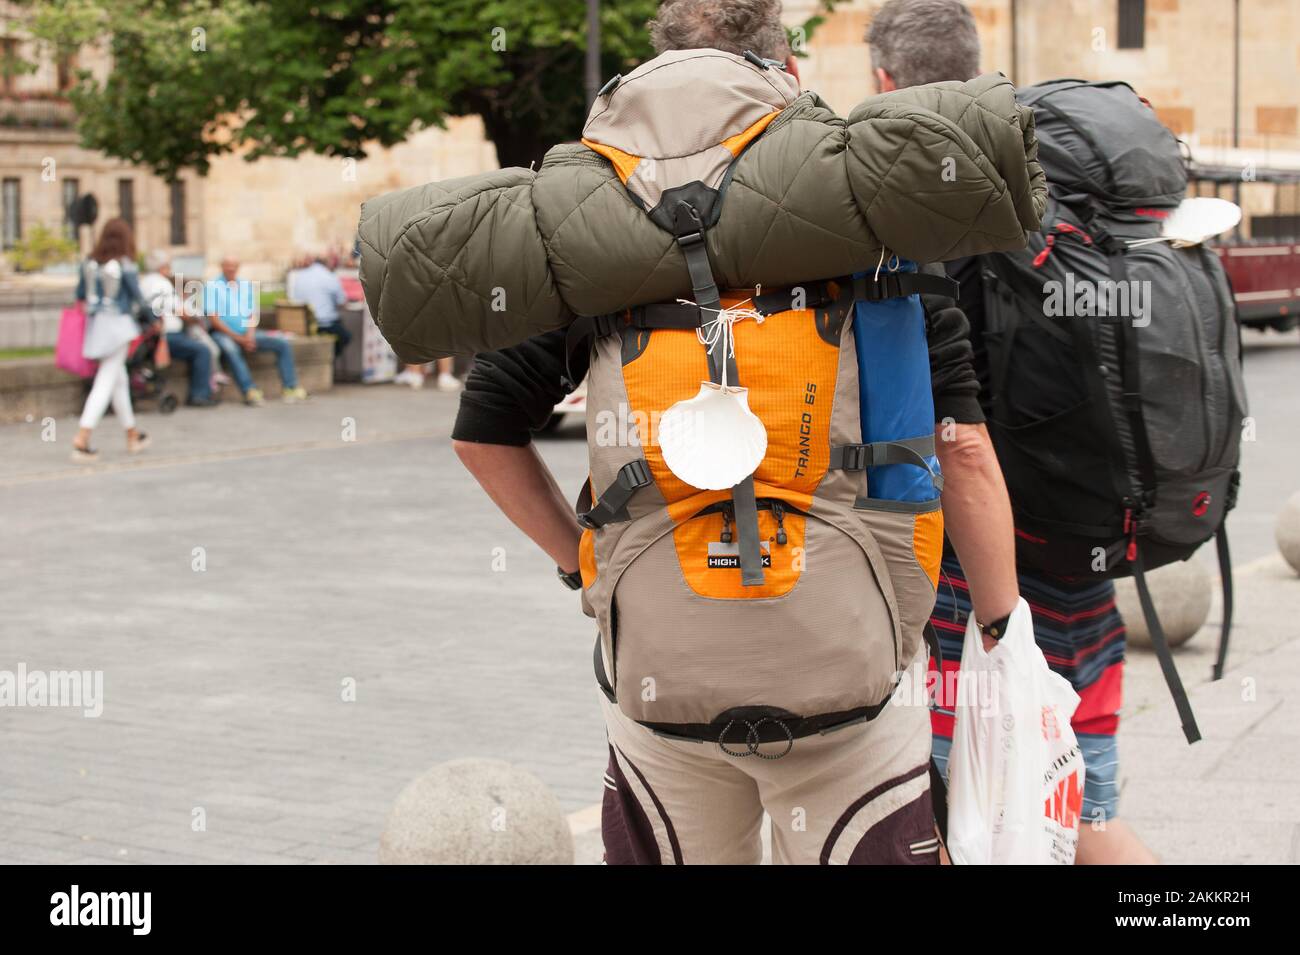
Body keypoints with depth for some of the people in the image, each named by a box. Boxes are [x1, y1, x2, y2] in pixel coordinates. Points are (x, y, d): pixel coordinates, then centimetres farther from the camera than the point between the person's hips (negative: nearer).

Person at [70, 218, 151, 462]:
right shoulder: (125, 265, -12)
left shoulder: (89, 263, 2)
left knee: (120, 379, 18)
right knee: (105, 383, -5)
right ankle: (82, 439, -14)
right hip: (117, 324, -6)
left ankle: (132, 435, 29)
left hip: (95, 323, 6)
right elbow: (137, 299, -5)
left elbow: (80, 295, 7)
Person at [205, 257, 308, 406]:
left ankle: (289, 388, -13)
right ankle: (250, 391, -46)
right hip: (223, 334, -5)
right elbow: (213, 318, -7)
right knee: (229, 348, -40)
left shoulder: (247, 286, 16)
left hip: (247, 334, 6)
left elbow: (253, 313, 14)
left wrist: (250, 335, -7)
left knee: (282, 344, -10)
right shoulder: (212, 286, 0)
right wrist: (237, 337, -14)